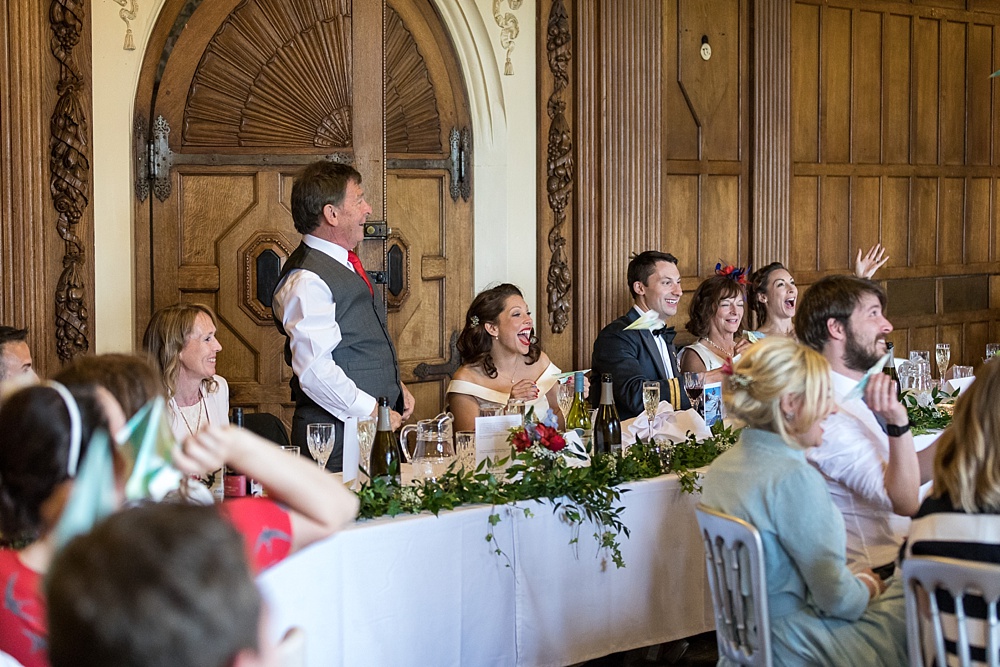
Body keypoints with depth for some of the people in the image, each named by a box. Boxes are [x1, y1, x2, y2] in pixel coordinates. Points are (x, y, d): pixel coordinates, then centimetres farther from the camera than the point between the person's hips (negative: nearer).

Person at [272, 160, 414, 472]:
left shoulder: (345, 264, 16)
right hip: (338, 436, -9)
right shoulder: (307, 281, -17)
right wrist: (373, 412, -17)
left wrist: (395, 385, 15)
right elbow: (316, 371, -24)